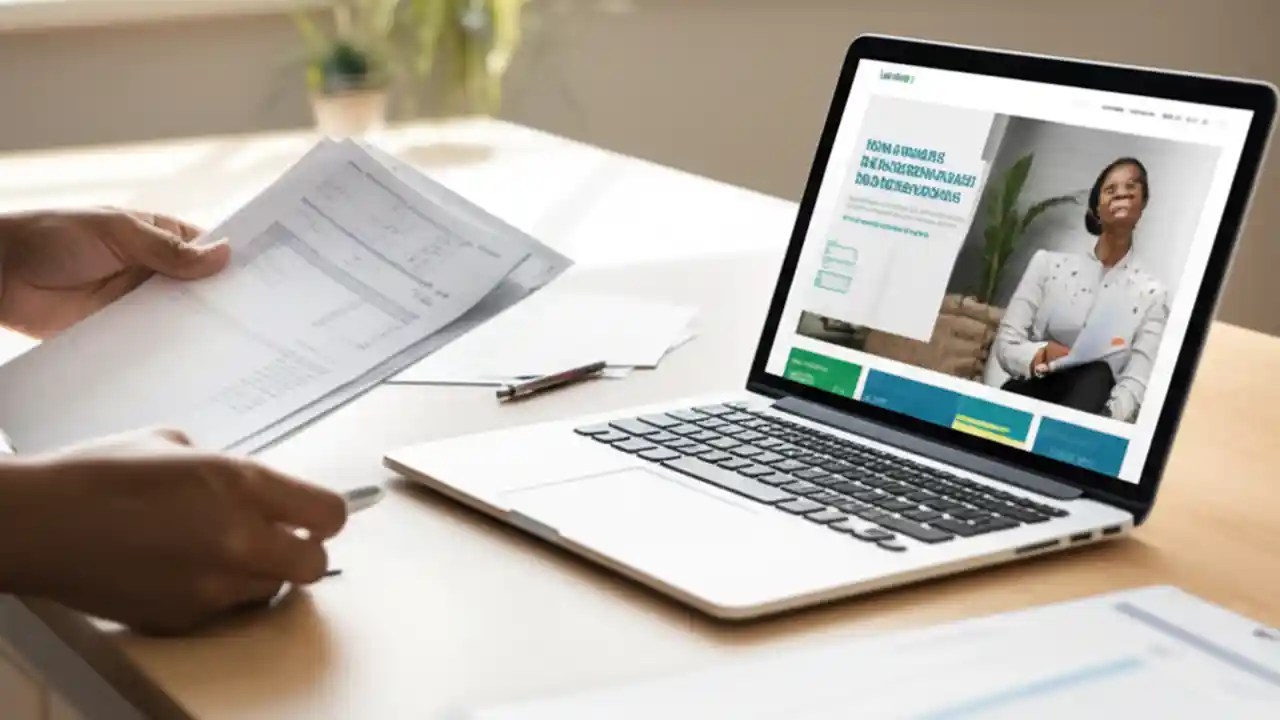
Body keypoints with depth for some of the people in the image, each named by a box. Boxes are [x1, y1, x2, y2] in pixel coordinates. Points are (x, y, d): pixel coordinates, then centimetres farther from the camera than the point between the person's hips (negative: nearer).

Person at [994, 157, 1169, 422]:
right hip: (1026, 399, 0)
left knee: (1096, 378, -34)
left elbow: (1136, 385, -7)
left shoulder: (1152, 294, 5)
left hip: (1090, 408, 0)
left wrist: (1104, 419, -29)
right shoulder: (1047, 263, 8)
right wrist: (1043, 354, -21)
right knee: (1095, 372, -31)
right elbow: (1005, 346, 2)